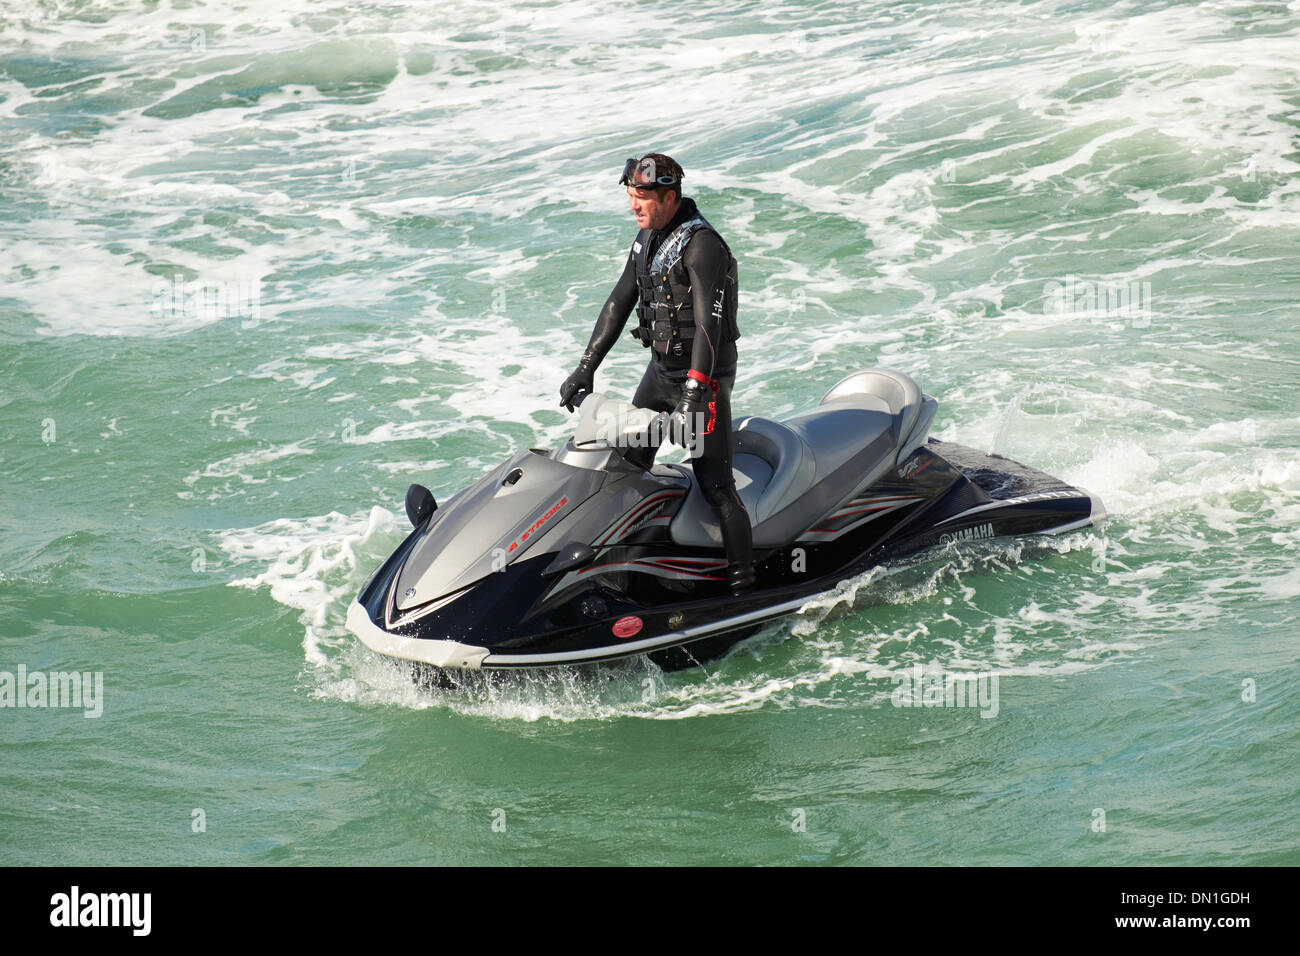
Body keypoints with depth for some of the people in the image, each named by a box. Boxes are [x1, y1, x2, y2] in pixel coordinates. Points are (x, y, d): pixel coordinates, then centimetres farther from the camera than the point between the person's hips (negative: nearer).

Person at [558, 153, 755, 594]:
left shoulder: (702, 244, -20)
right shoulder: (647, 238, 8)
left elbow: (709, 321, -27)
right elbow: (618, 304, 13)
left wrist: (695, 389, -35)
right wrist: (585, 368, 10)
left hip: (704, 375, -9)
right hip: (660, 368, 9)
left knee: (714, 483, -12)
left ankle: (744, 583, -11)